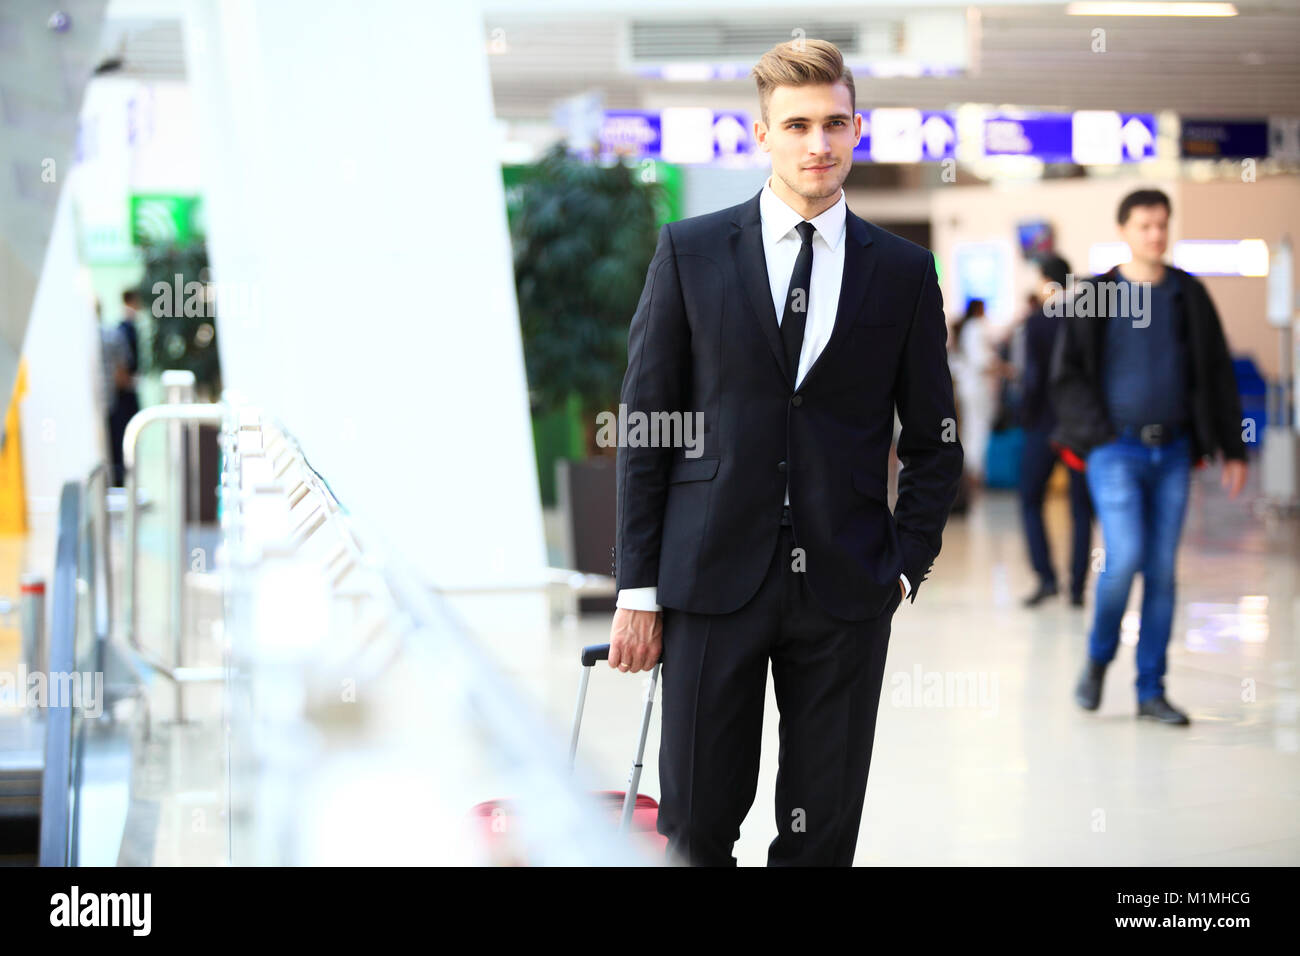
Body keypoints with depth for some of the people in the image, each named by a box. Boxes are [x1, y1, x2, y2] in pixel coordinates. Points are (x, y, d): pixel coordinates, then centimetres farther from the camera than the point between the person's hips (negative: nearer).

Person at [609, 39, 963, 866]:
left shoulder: (904, 271, 6)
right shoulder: (690, 252, 3)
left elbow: (934, 441, 11)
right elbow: (645, 424, 3)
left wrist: (906, 567, 0)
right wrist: (638, 588, -1)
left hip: (846, 588, 1)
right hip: (712, 580, -1)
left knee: (824, 829, 7)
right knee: (696, 824, 2)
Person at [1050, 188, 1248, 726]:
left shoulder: (1188, 296, 9)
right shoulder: (1096, 297, 0)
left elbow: (1218, 375, 12)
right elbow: (1067, 375, 1)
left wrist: (1232, 450, 9)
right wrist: (1099, 436, -10)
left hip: (1173, 451, 3)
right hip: (1116, 451, -3)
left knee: (1162, 569, 3)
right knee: (1125, 557, -15)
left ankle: (1151, 690, 11)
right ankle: (1098, 657, 12)